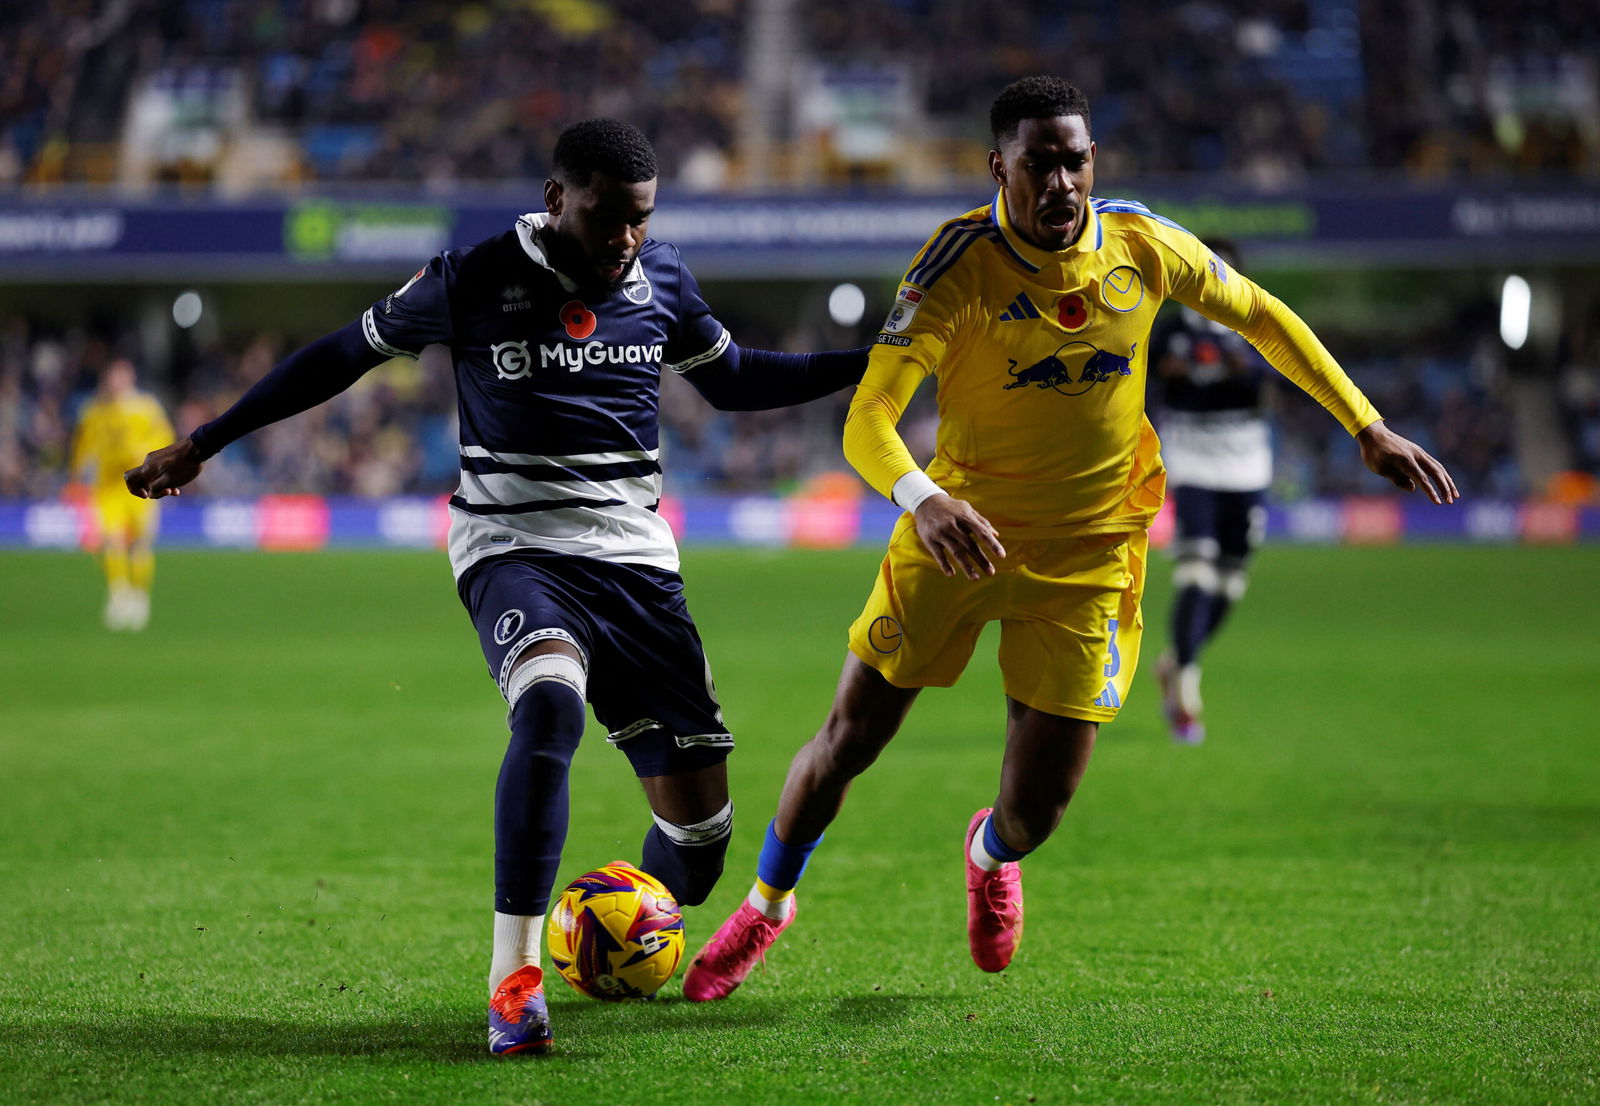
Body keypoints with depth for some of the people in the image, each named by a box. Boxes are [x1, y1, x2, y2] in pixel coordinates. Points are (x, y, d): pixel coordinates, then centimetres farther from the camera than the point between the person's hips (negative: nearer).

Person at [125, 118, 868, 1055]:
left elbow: (732, 379, 23)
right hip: (515, 547, -4)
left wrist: (871, 363, 13)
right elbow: (346, 354, 6)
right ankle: (515, 979, -32)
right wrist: (203, 444, 9)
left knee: (700, 816, -3)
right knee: (551, 700, -37)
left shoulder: (661, 279, 6)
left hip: (635, 555, 4)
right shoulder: (475, 282, -5)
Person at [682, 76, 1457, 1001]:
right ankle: (769, 904, 33)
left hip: (1088, 559, 1)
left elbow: (1262, 316, 10)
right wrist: (920, 497, -47)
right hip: (959, 534, -1)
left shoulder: (1142, 245, -8)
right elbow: (868, 418, -26)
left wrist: (1368, 426, 7)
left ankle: (993, 854, 38)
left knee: (1036, 810, -2)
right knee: (850, 739, 3)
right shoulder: (961, 261, -18)